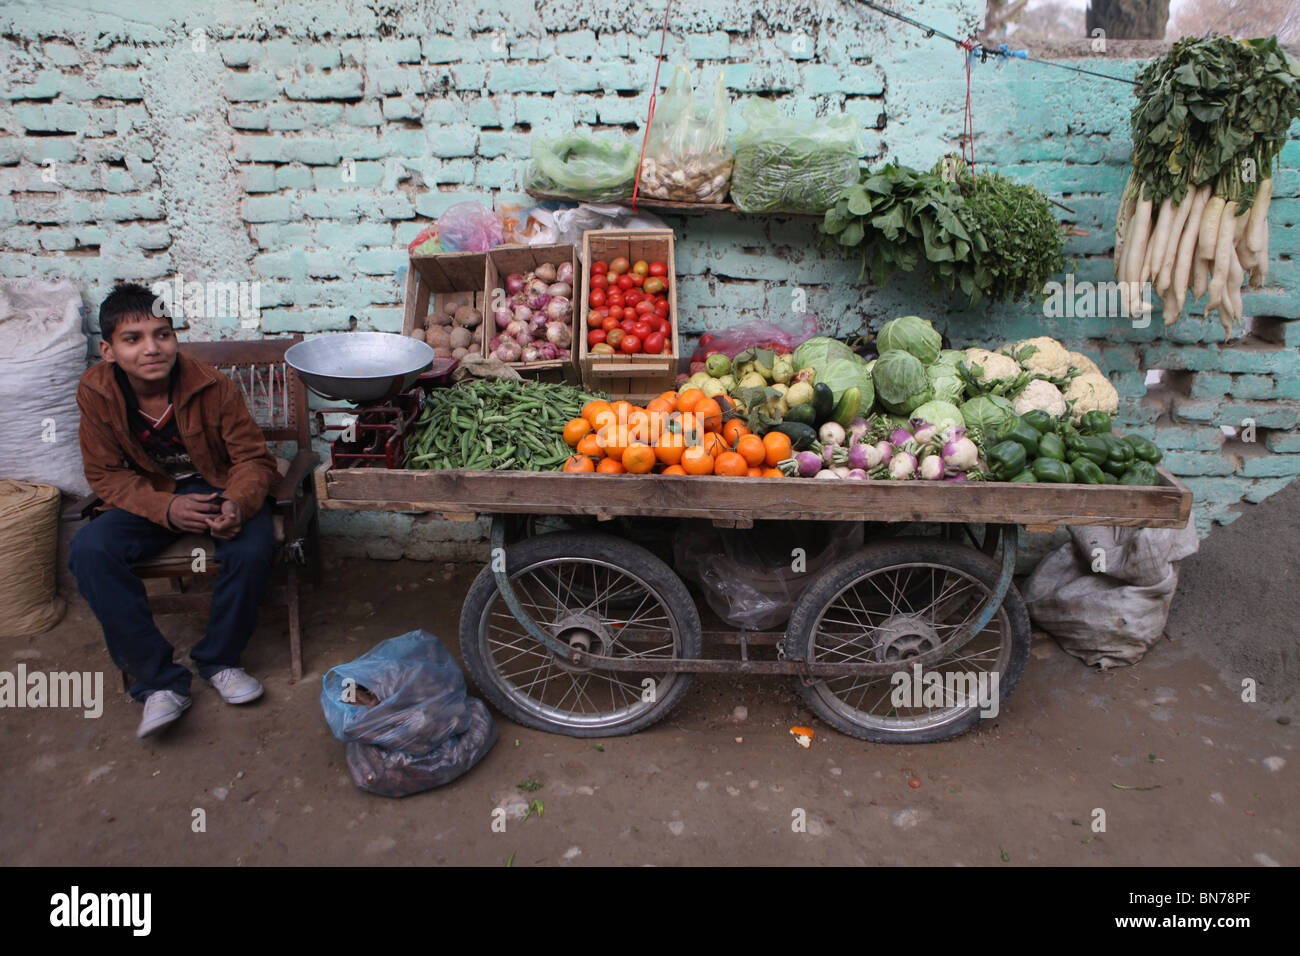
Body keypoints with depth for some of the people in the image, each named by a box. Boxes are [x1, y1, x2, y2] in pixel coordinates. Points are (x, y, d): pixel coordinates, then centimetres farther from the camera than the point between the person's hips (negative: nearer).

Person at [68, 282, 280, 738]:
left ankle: (219, 660, -3)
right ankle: (159, 680, -15)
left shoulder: (212, 387, -19)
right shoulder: (96, 392, -12)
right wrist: (165, 508, -26)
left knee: (251, 551, -31)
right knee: (88, 551, -24)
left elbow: (254, 458, -13)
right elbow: (106, 475, -6)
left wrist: (238, 503, -36)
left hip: (218, 488, -2)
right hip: (150, 496, 3)